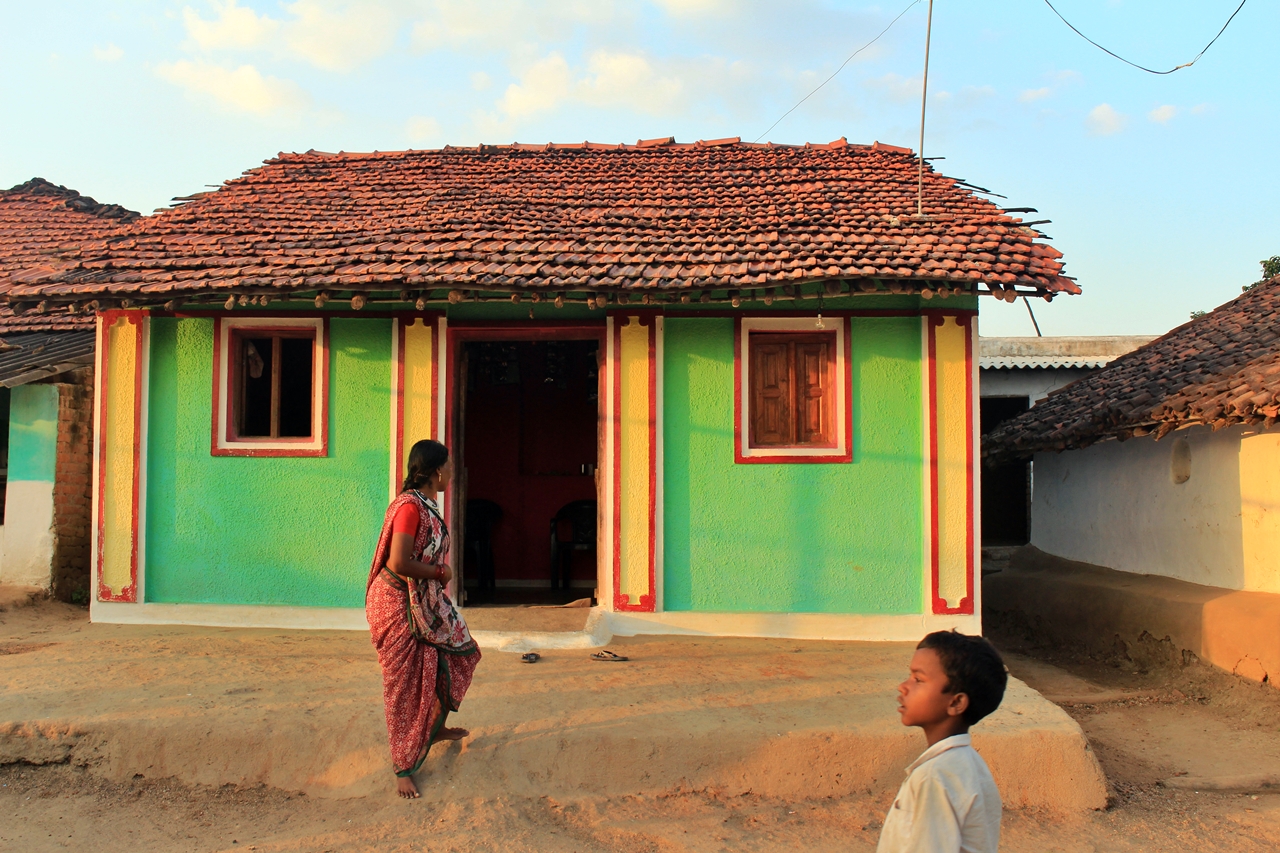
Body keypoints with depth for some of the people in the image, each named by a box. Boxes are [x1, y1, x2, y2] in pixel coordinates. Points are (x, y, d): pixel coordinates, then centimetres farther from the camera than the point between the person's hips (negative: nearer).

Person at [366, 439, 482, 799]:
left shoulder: (427, 505, 8)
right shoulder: (410, 506, -22)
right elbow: (398, 563, -28)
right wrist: (440, 573, -16)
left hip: (425, 604, 10)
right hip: (399, 606, -10)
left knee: (459, 655, 18)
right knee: (406, 686, -1)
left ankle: (435, 728, 37)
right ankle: (403, 768, 10)